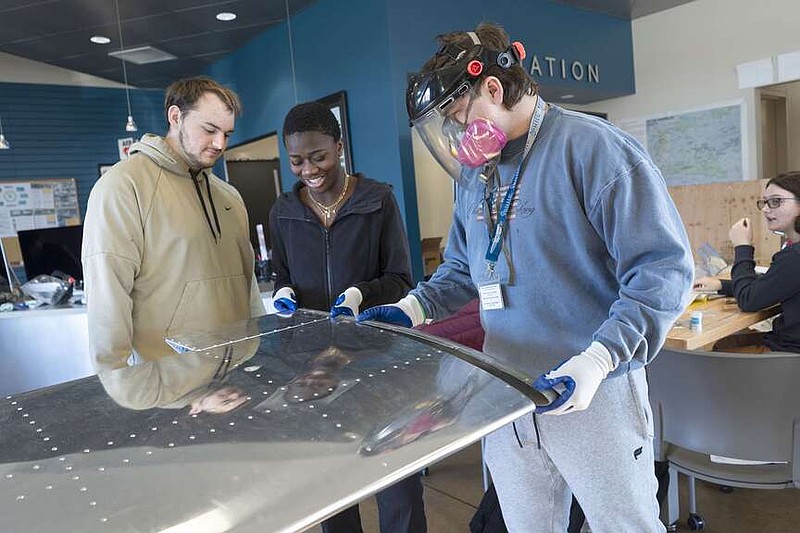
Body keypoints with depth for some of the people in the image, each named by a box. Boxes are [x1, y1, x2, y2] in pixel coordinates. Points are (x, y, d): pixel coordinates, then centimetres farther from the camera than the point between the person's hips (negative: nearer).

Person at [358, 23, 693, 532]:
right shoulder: (474, 171, 9)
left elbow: (663, 270, -17)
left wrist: (596, 361, -27)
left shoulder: (594, 147, -13)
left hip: (596, 396, -6)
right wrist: (412, 309, 3)